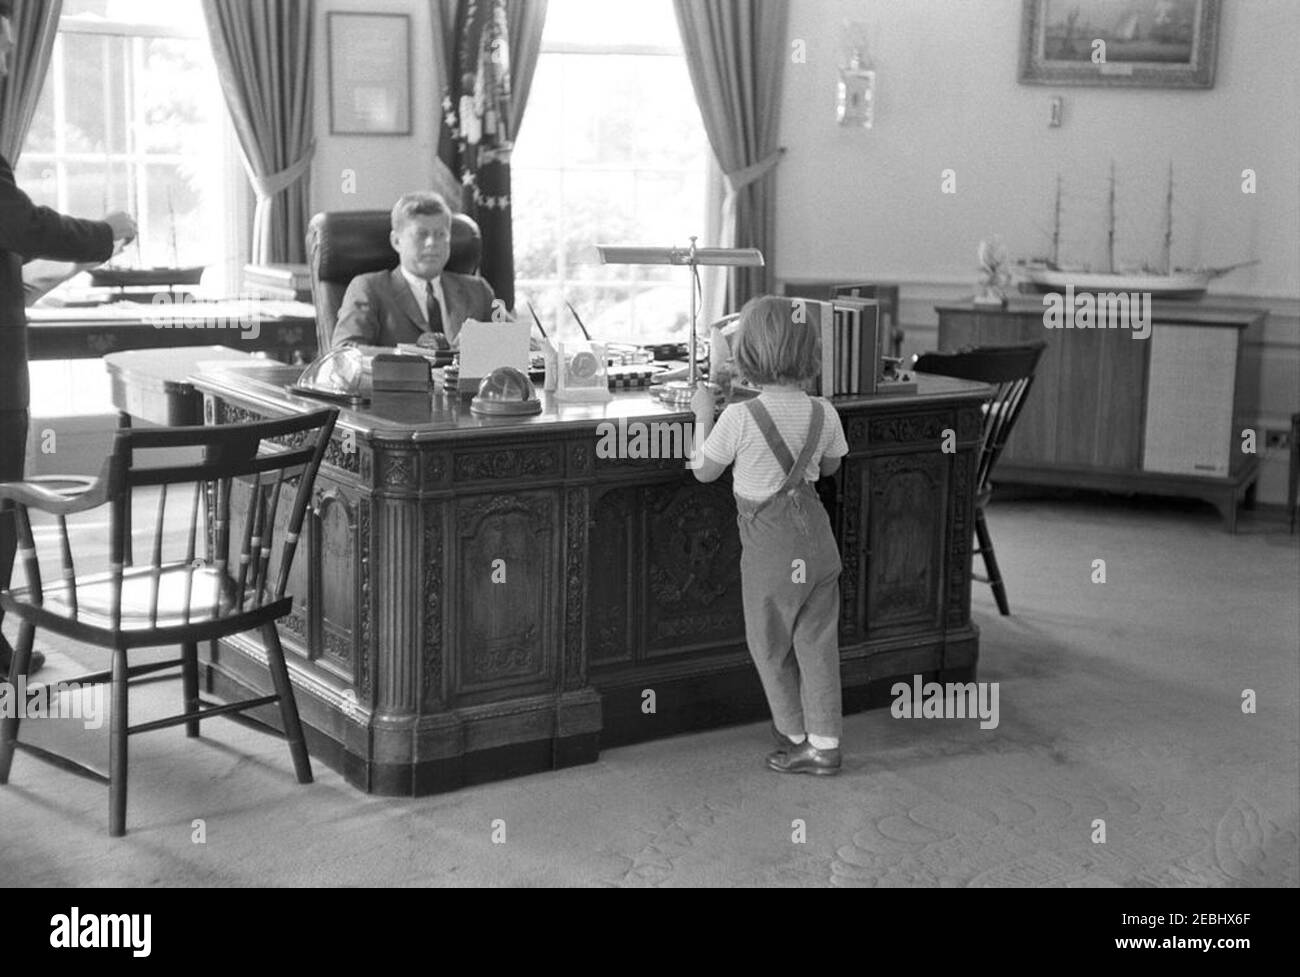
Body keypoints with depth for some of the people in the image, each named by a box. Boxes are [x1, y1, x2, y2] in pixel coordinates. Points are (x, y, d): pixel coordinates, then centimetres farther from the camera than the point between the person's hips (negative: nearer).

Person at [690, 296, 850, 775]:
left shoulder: (740, 417, -20)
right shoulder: (822, 413, -5)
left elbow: (704, 471, -5)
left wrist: (703, 416, 7)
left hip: (769, 549, -4)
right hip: (816, 540, 5)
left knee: (771, 646, 15)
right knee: (817, 642, 12)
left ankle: (796, 736, 26)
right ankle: (824, 743, 17)